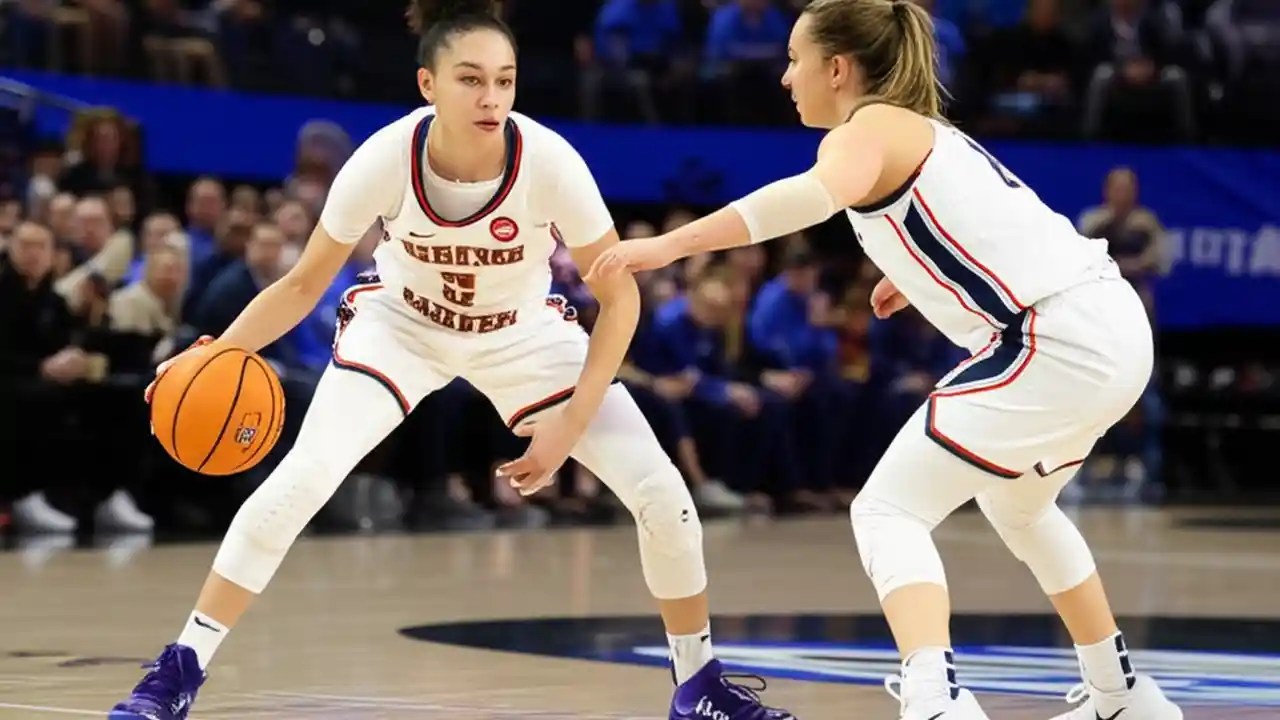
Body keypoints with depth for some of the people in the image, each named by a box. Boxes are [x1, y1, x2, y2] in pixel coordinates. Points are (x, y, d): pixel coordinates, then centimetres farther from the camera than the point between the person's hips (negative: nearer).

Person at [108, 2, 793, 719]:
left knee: (662, 494, -11)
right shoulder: (385, 160, -31)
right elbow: (303, 285, -16)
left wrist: (570, 425, -25)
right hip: (401, 324, -1)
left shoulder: (550, 162, -32)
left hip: (524, 336, 1)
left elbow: (619, 295, -19)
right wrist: (217, 353, -31)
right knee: (301, 478, -23)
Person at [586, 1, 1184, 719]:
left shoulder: (869, 128, -4)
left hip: (1056, 341, -9)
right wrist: (922, 277, 31)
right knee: (1016, 504, 33)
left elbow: (819, 192, -29)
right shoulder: (929, 130, 23)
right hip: (1113, 324, 9)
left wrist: (668, 244, -34)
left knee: (888, 511, -8)